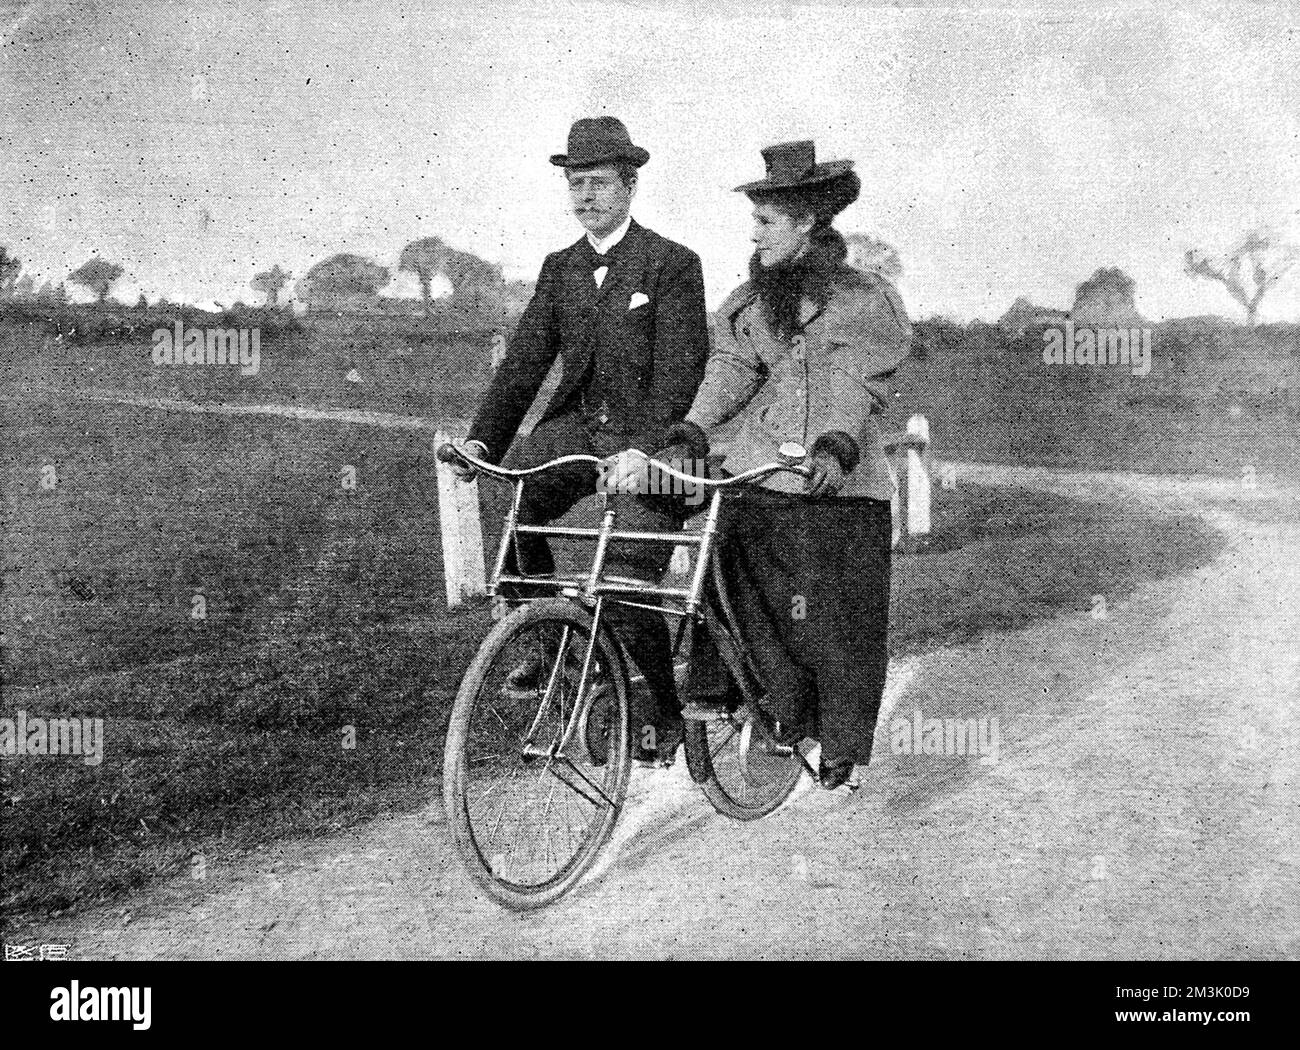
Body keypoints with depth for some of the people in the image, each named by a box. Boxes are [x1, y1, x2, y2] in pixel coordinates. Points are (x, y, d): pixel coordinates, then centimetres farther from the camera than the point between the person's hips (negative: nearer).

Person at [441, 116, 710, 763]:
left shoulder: (674, 264, -6)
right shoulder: (560, 268, 11)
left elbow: (679, 370, -14)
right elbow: (525, 360, 5)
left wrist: (643, 449, -28)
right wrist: (481, 441, -8)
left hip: (646, 440, -5)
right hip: (576, 425, 5)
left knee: (626, 588, -12)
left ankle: (665, 710, 15)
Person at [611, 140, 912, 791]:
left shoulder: (866, 299, 4)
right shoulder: (748, 302, 16)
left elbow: (856, 386, -9)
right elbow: (731, 368, 2)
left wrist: (836, 445, -27)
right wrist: (694, 428, -15)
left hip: (841, 486, -3)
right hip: (755, 479, 3)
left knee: (839, 625, 0)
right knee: (753, 610, -5)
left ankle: (841, 751, 13)